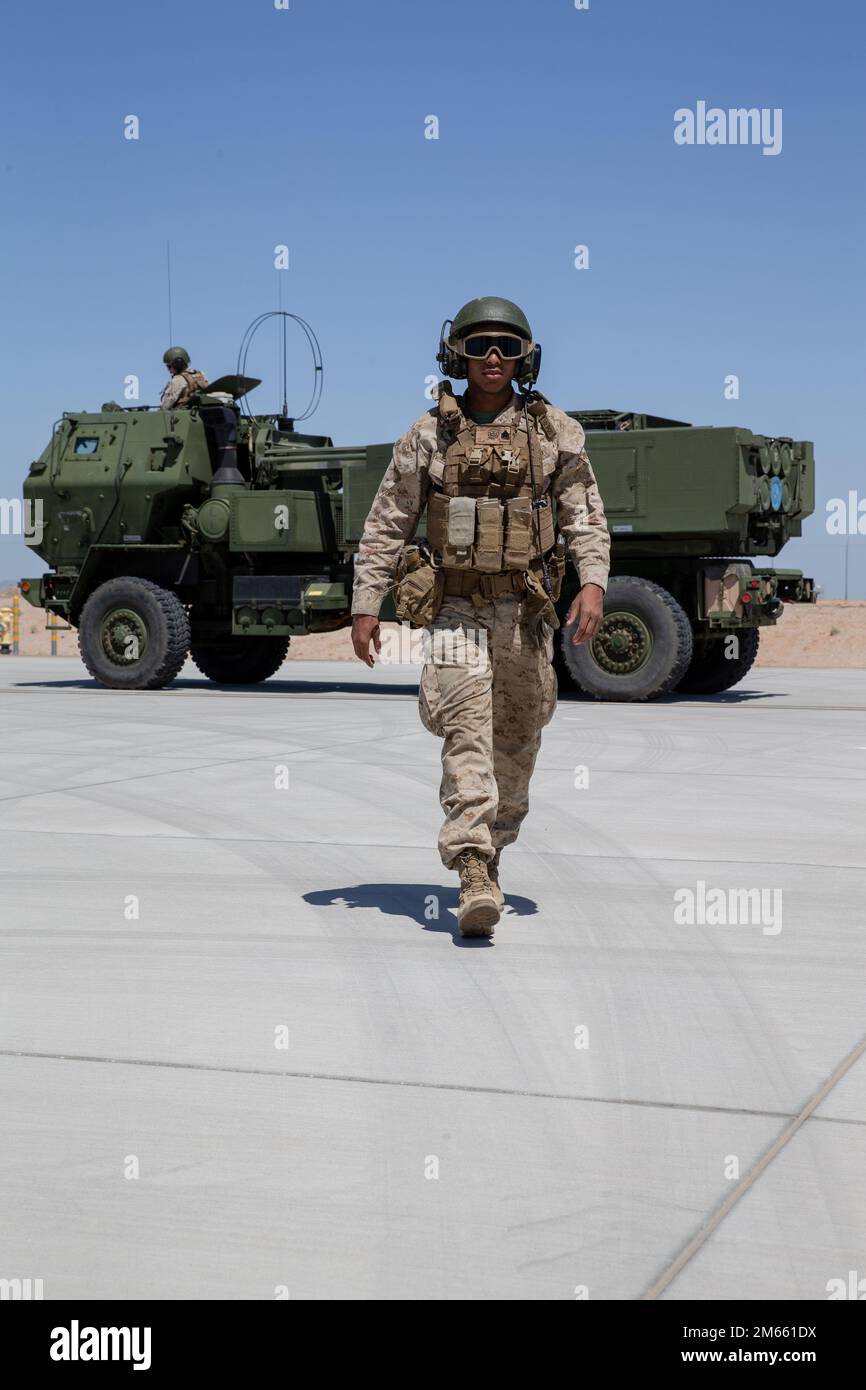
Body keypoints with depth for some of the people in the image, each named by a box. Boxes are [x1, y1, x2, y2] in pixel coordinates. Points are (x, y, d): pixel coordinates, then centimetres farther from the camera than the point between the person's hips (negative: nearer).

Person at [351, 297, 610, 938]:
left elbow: (587, 519, 1)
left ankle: (491, 845, 34)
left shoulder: (556, 432, 4)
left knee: (517, 740, 11)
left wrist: (593, 583, -16)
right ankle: (475, 878, -23)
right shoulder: (429, 435, 2)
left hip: (526, 610, 2)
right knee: (467, 731, -15)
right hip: (455, 608, -2)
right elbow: (386, 527, 5)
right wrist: (365, 607, -1)